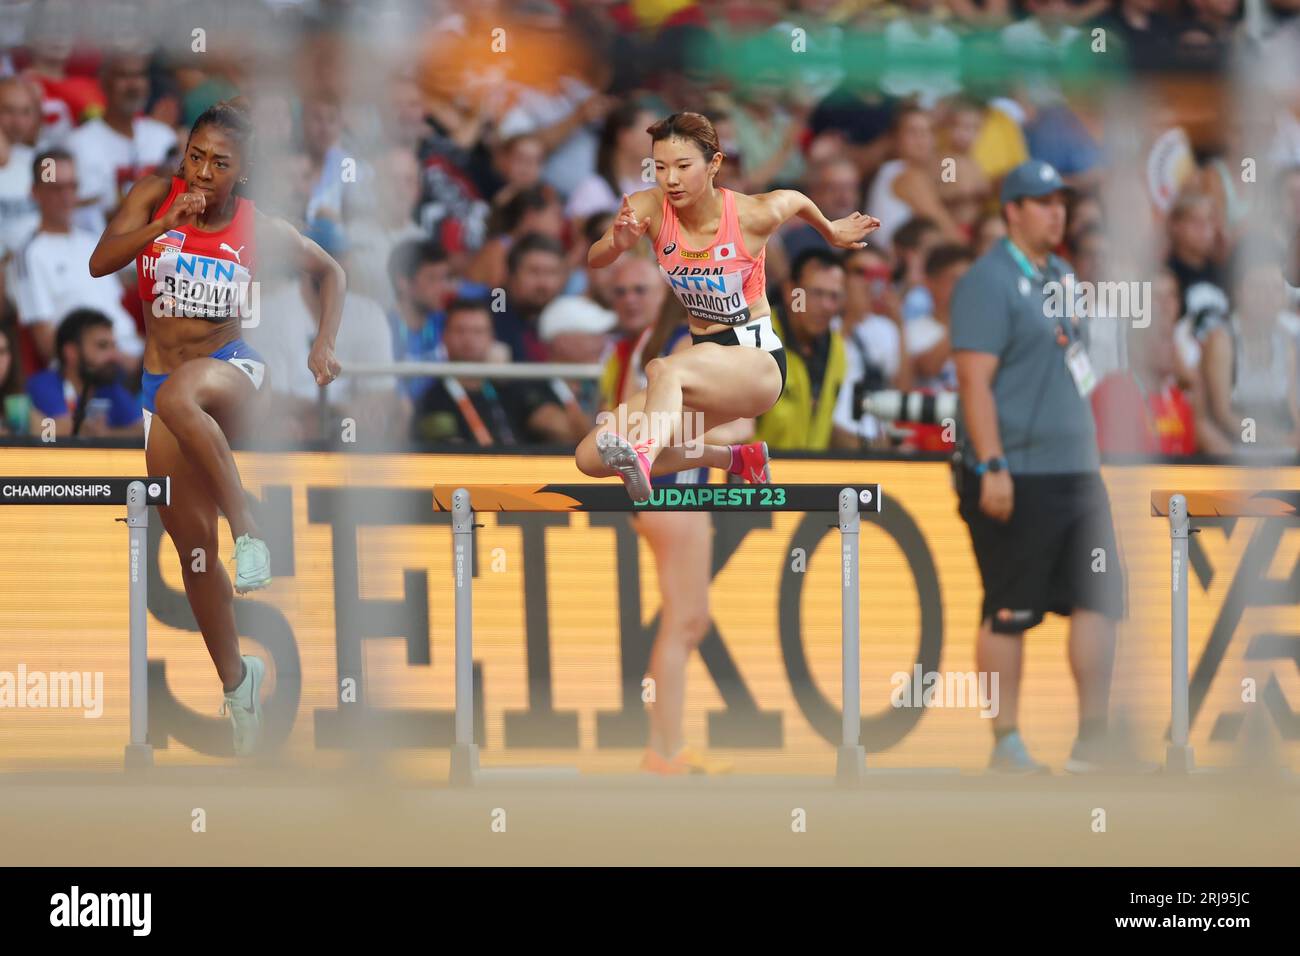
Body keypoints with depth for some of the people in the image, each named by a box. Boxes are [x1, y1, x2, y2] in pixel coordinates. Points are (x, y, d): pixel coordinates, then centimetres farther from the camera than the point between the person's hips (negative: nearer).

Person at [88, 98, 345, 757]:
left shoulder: (261, 229, -3)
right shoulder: (156, 197, -1)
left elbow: (330, 271, 15)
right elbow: (100, 262, -13)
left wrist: (325, 345, 3)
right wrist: (166, 223, -25)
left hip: (232, 374, -3)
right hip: (160, 388, 3)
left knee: (178, 395, -41)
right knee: (192, 542, 2)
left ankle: (246, 525, -32)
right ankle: (235, 679, 17)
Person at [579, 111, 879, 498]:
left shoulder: (753, 215, -13)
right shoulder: (649, 208, -8)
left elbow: (797, 200, 10)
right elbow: (595, 261, -18)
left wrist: (831, 232, 28)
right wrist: (618, 244, -41)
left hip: (758, 361, -6)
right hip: (705, 355, 6)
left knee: (662, 369, -38)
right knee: (591, 458, -6)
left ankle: (643, 455, -69)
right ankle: (734, 458, 9)